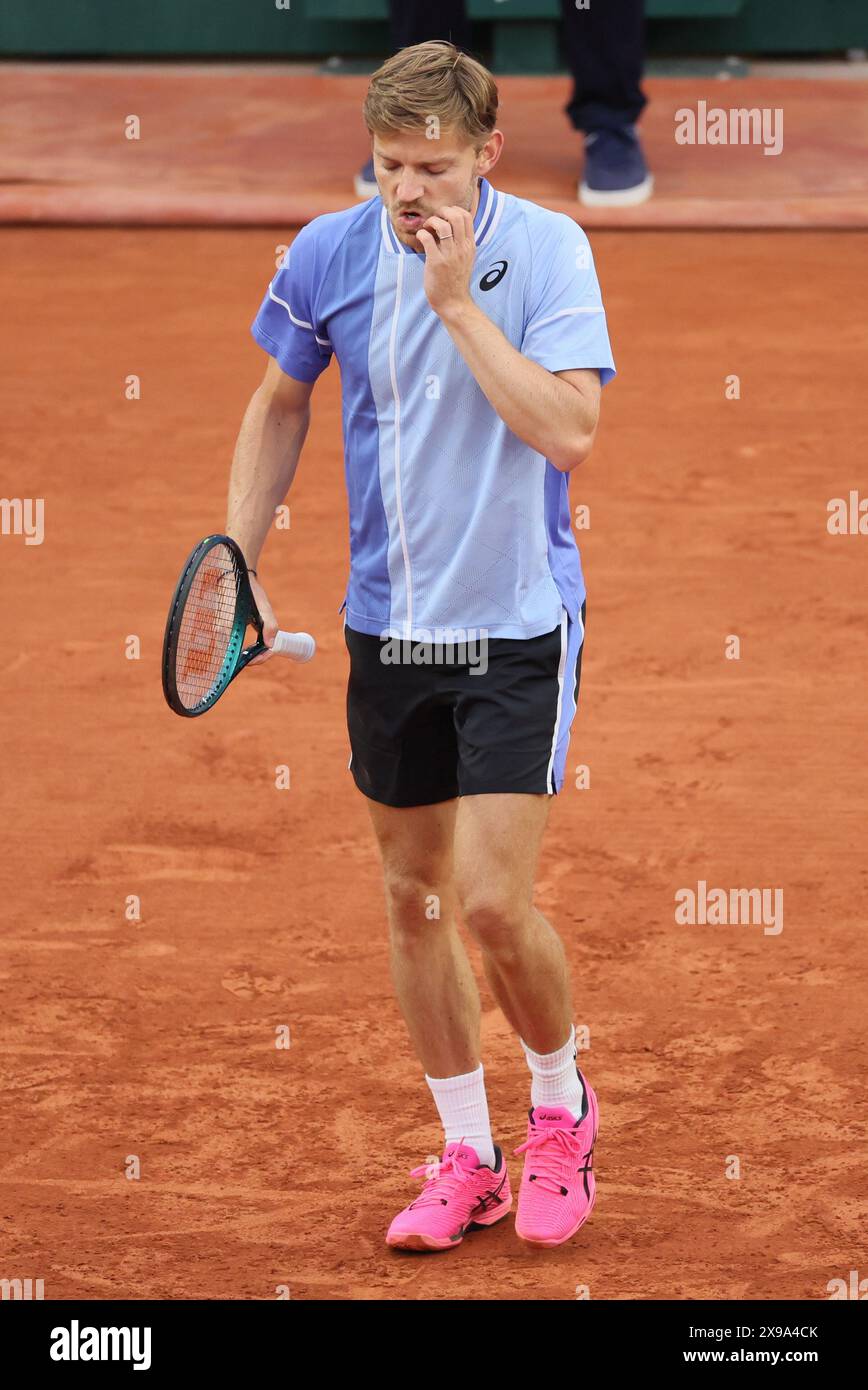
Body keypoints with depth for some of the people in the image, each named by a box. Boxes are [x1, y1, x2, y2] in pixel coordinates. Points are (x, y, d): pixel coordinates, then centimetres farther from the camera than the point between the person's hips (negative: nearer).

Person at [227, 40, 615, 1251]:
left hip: (518, 626, -4)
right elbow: (282, 403, 13)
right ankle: (467, 1160, 23)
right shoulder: (328, 256, -3)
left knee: (494, 902, -10)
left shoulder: (547, 250, -14)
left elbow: (570, 432, -25)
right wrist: (236, 556, 7)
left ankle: (562, 1108, 17)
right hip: (387, 627, 4)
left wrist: (458, 298, -25)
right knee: (414, 895, 10)